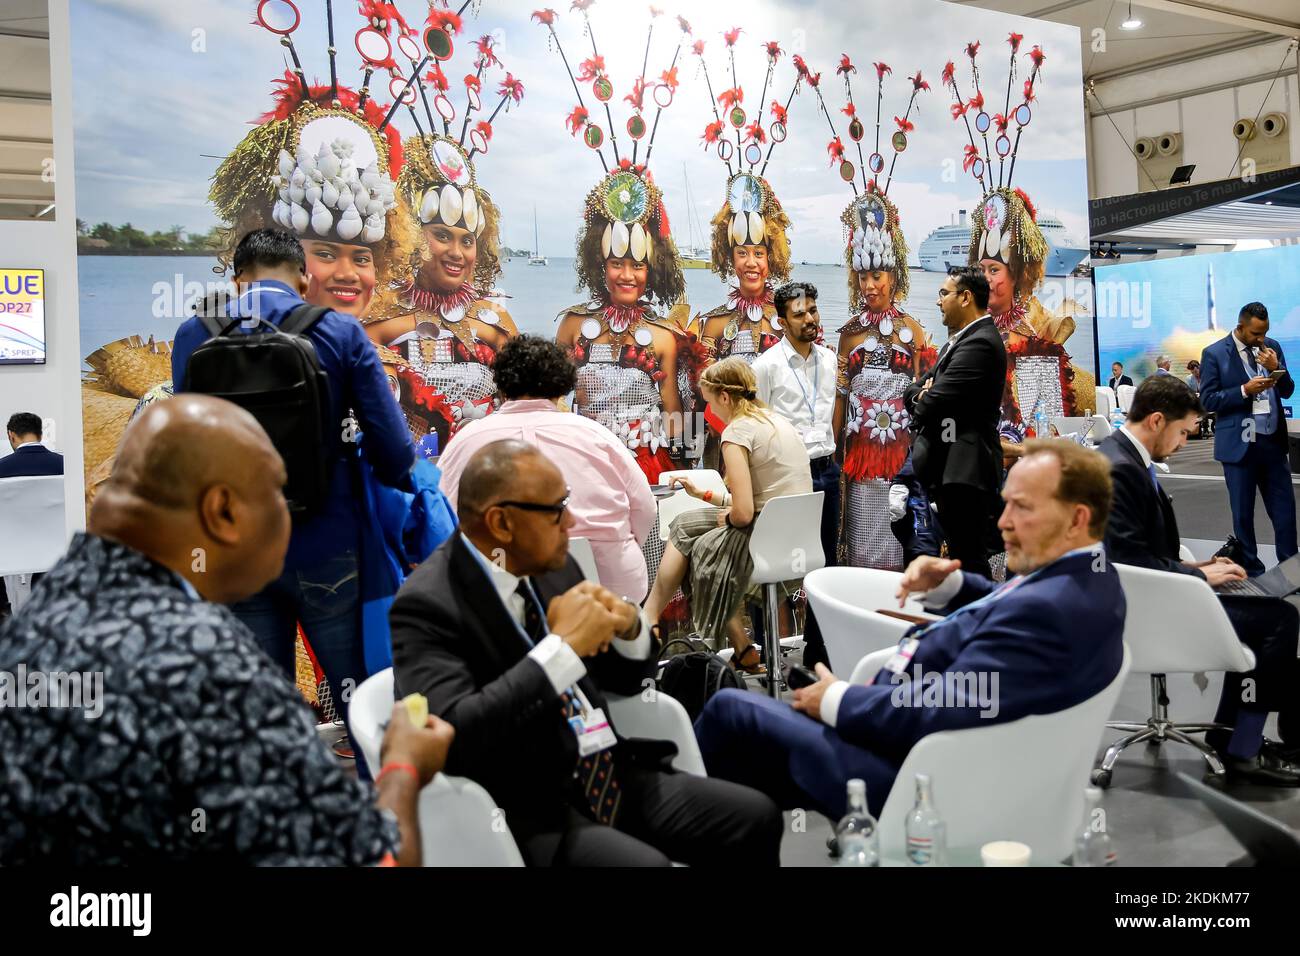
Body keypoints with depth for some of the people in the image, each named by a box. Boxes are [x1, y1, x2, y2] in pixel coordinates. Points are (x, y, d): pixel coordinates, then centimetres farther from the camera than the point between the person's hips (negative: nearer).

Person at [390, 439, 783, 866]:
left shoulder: (550, 567, 7)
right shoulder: (428, 604, -15)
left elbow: (625, 680, 17)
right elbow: (453, 738, -29)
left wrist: (628, 627, -7)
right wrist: (562, 645, -25)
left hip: (611, 776, 7)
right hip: (528, 811, -7)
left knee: (756, 819, -6)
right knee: (646, 862, -30)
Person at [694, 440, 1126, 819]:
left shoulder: (1048, 609, -31)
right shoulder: (1088, 577, 1)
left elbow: (931, 714, -30)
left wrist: (837, 700, -15)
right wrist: (947, 583, 2)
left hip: (904, 770, -10)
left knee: (729, 709, 2)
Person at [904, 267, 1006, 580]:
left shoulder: (979, 343, -16)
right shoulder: (960, 339, 18)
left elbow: (933, 403, -20)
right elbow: (913, 389, 18)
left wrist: (920, 405, 3)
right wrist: (921, 394, -6)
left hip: (965, 470, -10)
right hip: (951, 467, 10)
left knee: (968, 560, -7)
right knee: (960, 554, 15)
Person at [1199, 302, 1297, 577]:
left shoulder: (1272, 347, 8)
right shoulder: (1214, 354, -5)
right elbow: (1208, 400, -8)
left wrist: (1276, 368, -9)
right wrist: (1245, 390, -19)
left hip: (1273, 442, 4)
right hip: (1239, 445, -4)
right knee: (1243, 514, 7)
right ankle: (1251, 571, 18)